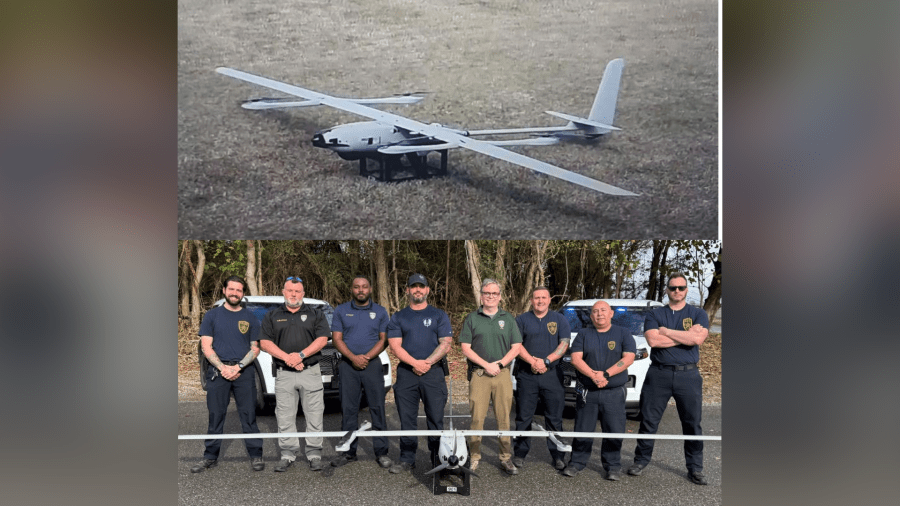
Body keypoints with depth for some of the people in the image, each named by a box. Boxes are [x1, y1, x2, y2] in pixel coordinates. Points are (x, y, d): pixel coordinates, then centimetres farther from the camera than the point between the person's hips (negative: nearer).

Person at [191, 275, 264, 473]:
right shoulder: (212, 315, 9)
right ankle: (210, 457, 14)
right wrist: (223, 368, -11)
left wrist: (238, 367, -9)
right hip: (217, 370, 0)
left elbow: (255, 348, 7)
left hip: (244, 371, 0)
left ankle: (256, 455, 6)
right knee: (215, 416, 4)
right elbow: (206, 347, 3)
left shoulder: (250, 318, 10)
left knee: (249, 416, 0)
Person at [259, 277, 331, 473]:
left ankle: (314, 454, 9)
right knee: (285, 418, 3)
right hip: (283, 374, 1)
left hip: (311, 372, -1)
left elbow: (322, 339, -1)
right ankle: (288, 455, 13)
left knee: (314, 416, 0)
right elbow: (265, 343, 3)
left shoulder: (316, 314, 9)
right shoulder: (272, 316, 12)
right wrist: (286, 357, -12)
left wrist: (301, 355, -14)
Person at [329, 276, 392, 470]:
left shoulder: (380, 312, 8)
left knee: (378, 408, -2)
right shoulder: (341, 311, 8)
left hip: (372, 364, 0)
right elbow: (336, 338, 3)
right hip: (348, 365, 1)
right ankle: (349, 452, 13)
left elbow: (383, 339, 4)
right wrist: (353, 357, -11)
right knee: (348, 409, 3)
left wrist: (367, 356, -11)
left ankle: (381, 452, 5)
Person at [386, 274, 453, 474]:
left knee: (436, 418, 0)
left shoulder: (439, 315, 10)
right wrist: (415, 362, -13)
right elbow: (395, 345, 1)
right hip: (406, 373, 1)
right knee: (407, 419, 4)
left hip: (434, 372, -1)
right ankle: (407, 459, 12)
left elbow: (445, 344, 1)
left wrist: (427, 362, -11)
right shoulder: (398, 317, 11)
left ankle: (438, 458, 8)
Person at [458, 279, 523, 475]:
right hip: (478, 374, -1)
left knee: (504, 418, 3)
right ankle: (474, 458, 6)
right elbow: (465, 348, 2)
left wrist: (499, 364, -6)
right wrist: (486, 365, -8)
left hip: (503, 374, 1)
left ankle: (505, 458, 11)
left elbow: (516, 347, 8)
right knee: (477, 417, -3)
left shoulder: (508, 319, 12)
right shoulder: (472, 319, 8)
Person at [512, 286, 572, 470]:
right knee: (523, 417, 4)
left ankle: (558, 455, 11)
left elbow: (564, 344, 0)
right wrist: (533, 361, -14)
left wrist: (546, 361, -12)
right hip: (526, 375, 0)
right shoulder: (522, 320, 9)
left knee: (554, 417, 3)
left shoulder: (560, 320, 10)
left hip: (552, 374, 0)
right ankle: (520, 453, 14)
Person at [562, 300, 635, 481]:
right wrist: (593, 375, -16)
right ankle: (577, 463, 16)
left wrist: (605, 374, -14)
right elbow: (576, 359, 0)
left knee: (614, 432, 0)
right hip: (586, 392, 1)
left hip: (614, 392, -1)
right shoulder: (583, 334, 10)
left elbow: (628, 358, -5)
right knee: (582, 430, 4)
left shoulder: (623, 333, 7)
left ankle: (613, 466, 13)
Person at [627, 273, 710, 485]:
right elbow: (653, 340, -10)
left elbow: (698, 339, -12)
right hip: (658, 374, 0)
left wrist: (666, 331, -8)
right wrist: (686, 336, -9)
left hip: (688, 374, 0)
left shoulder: (698, 314, 8)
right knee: (648, 421, 4)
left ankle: (695, 468, 17)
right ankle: (641, 461, 17)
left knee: (692, 423, 5)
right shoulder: (654, 314, 8)